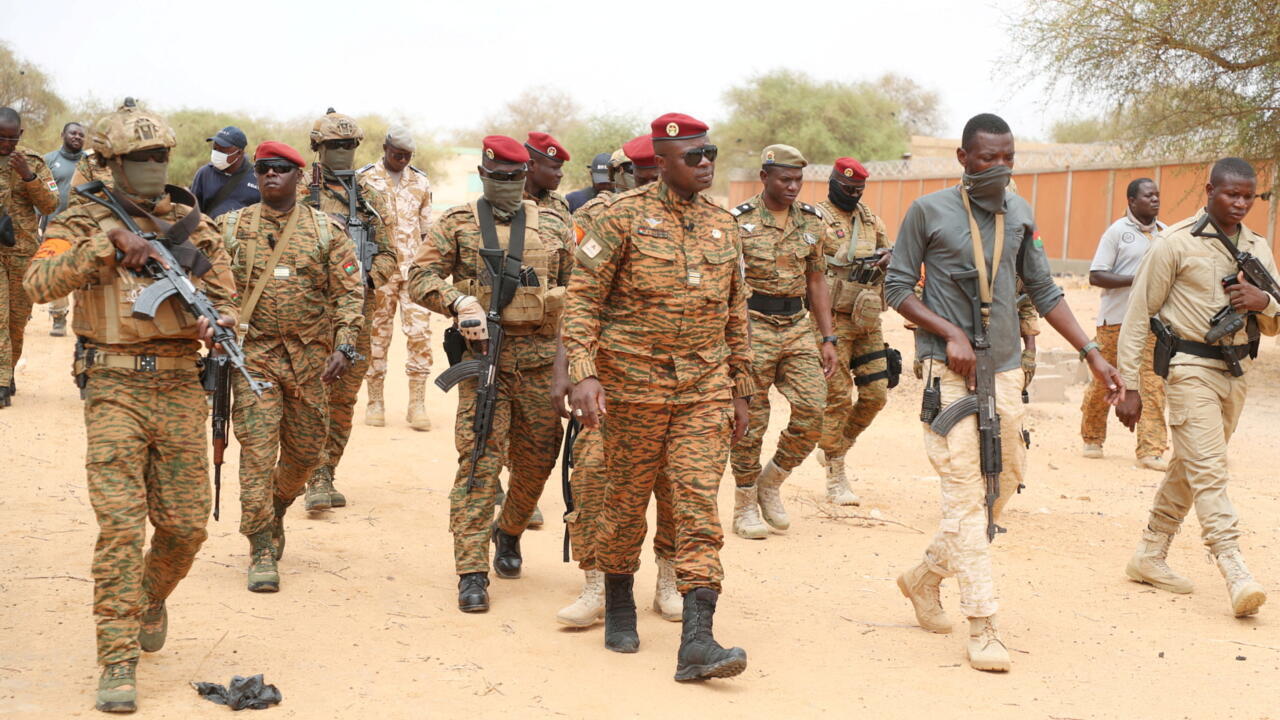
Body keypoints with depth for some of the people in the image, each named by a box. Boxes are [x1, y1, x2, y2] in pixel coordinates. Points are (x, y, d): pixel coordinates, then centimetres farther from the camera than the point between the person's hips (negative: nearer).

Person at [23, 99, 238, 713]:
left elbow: (224, 298, 11)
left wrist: (219, 322, -12)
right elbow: (39, 283, -12)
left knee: (187, 524, 4)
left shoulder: (195, 226, 11)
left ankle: (152, 596, 37)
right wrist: (105, 243, -21)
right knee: (120, 524, -10)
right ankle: (118, 664, -4)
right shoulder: (84, 223, 3)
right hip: (115, 386, -3)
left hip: (180, 386, 3)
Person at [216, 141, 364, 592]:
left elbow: (348, 292, 1)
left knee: (305, 451, 10)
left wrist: (344, 346, -11)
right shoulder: (232, 228, 3)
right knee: (257, 450, -8)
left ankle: (275, 511, 39)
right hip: (254, 356, -1)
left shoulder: (326, 230, 4)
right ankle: (262, 550, 0)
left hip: (310, 359, 2)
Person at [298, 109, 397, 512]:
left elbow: (388, 254, 13)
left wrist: (369, 278, -7)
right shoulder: (300, 195, 1)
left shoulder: (369, 198, 13)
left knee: (344, 400, 8)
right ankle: (316, 481, -8)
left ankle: (328, 475, 17)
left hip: (357, 309, 4)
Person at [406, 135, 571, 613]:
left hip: (541, 358, 3)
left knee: (537, 458, 11)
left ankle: (509, 532, 39)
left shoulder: (553, 227, 12)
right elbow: (421, 277, 0)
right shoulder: (458, 223, 5)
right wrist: (459, 302, -19)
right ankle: (472, 571, -7)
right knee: (479, 459, -9)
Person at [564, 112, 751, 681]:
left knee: (699, 505, -6)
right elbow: (581, 297, -8)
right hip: (634, 383, -3)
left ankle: (696, 641, -9)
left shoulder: (723, 225, 9)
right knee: (627, 500, 9)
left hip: (706, 387, 3)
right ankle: (618, 605, 31)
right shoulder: (626, 216, -5)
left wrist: (742, 392, 15)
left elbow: (736, 314, 16)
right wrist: (584, 373, -19)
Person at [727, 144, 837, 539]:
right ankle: (745, 505, 15)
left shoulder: (813, 221, 9)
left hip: (799, 326, 4)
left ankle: (771, 481, 17)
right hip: (752, 326, -4)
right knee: (750, 421, 1)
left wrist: (828, 338, 8)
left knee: (813, 409, -5)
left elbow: (816, 280, 14)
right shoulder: (739, 221, -5)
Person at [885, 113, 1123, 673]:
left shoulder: (1020, 214, 9)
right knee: (965, 490, -10)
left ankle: (926, 577, 29)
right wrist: (951, 333, -15)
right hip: (949, 370, -6)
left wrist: (1091, 353, 6)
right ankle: (982, 627, -9)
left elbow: (1043, 291, 14)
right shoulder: (929, 211, -5)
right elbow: (897, 288, -3)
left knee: (1005, 481, 10)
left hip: (1006, 370, 6)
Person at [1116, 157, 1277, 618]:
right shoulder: (1176, 244, -6)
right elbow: (1138, 316, -5)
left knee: (1188, 468, 13)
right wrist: (1130, 388, -7)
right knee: (1209, 471, -13)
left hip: (1237, 372, 6)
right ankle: (1234, 572, -19)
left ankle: (1150, 555, 24)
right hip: (1190, 369, -6)